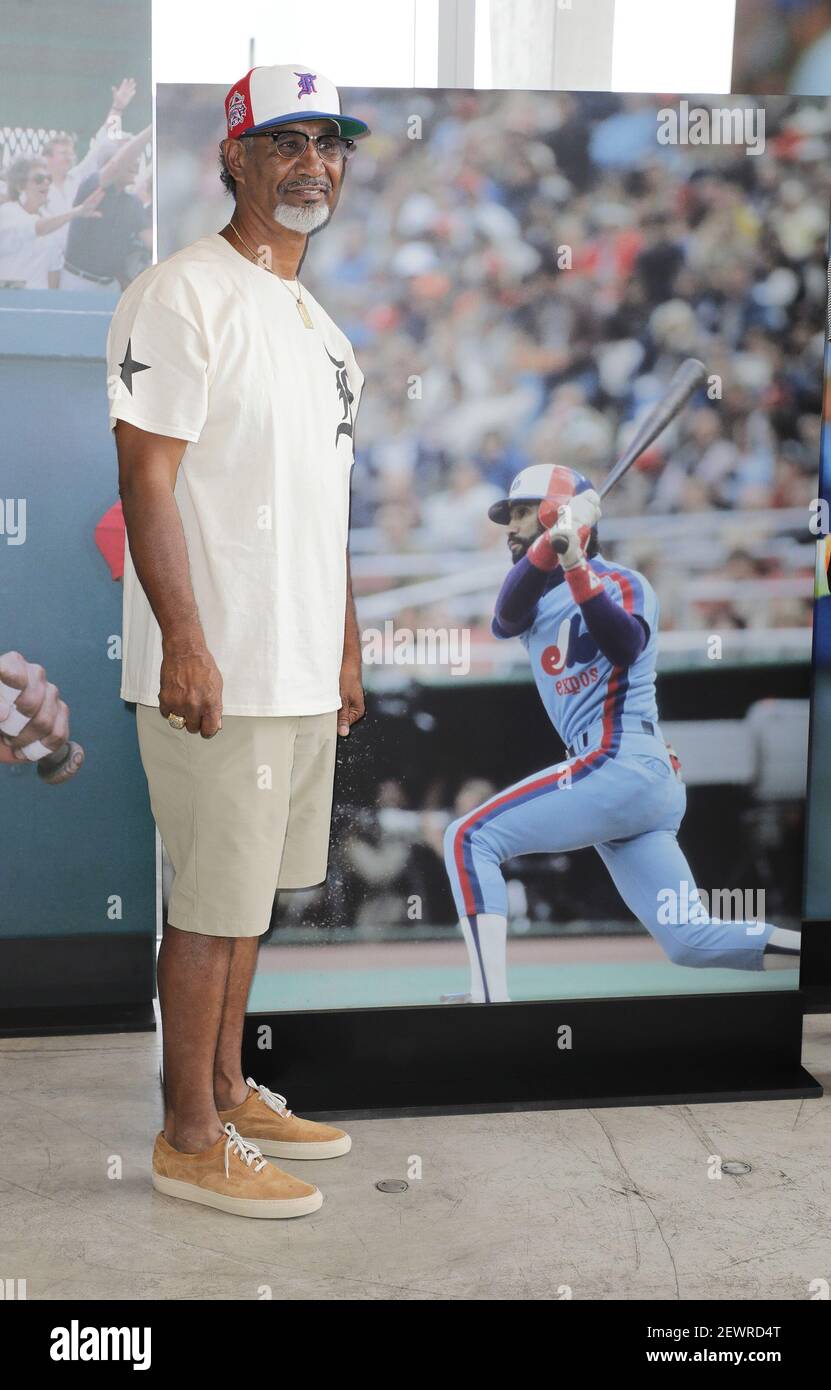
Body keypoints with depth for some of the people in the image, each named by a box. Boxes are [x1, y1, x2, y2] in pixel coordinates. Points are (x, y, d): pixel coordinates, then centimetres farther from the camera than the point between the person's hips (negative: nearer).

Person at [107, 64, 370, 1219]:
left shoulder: (320, 324, 17)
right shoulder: (182, 297, -10)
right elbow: (147, 479, -16)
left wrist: (347, 645, 20)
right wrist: (185, 644, -22)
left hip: (302, 671, 8)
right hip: (217, 670, -8)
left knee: (248, 892, 16)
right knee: (214, 902, -1)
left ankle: (228, 1091, 30)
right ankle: (190, 1138, 13)